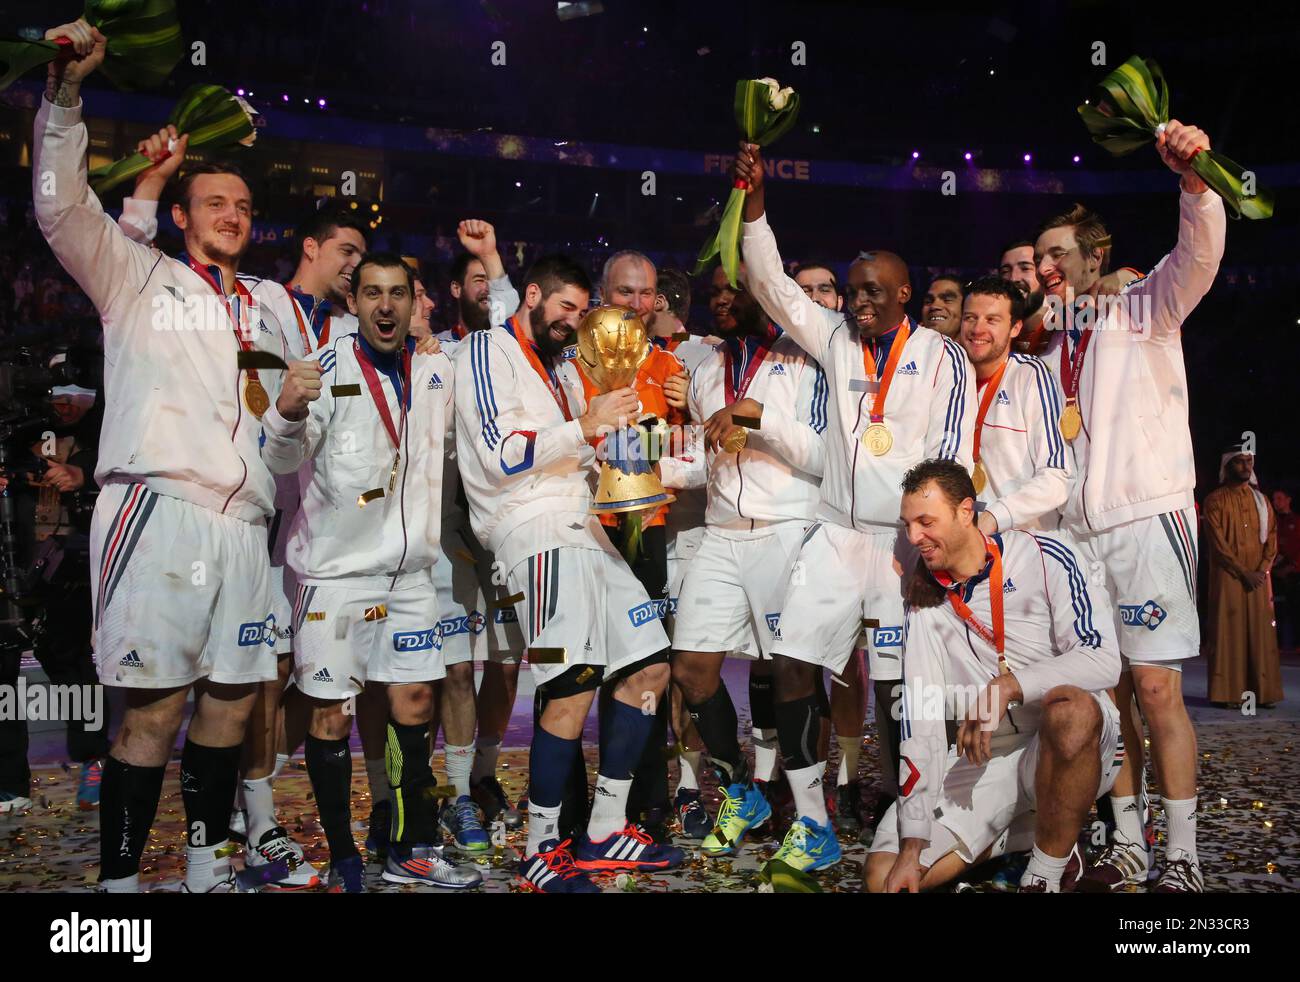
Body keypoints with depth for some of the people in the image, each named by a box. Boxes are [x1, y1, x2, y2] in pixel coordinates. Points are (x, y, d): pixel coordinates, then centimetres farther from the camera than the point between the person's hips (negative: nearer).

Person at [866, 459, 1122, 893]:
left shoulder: (1044, 557, -9)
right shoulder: (923, 600, 2)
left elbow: (1102, 660, -18)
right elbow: (920, 723, -3)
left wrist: (1008, 685, -30)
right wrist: (913, 845, -9)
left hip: (1071, 747, -3)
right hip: (982, 760, 4)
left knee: (1071, 709, -40)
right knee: (882, 873, -12)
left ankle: (1047, 874, -16)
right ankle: (1011, 836, 11)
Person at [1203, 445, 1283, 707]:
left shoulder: (1261, 500, 14)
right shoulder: (1215, 500, 0)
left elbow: (1272, 537, 8)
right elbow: (1218, 543, -8)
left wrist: (1263, 570, -8)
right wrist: (1244, 572, -14)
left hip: (1258, 576, 4)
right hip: (1228, 576, -4)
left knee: (1261, 633, 2)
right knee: (1229, 631, -6)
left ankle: (1262, 690, 5)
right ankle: (1228, 692, -6)